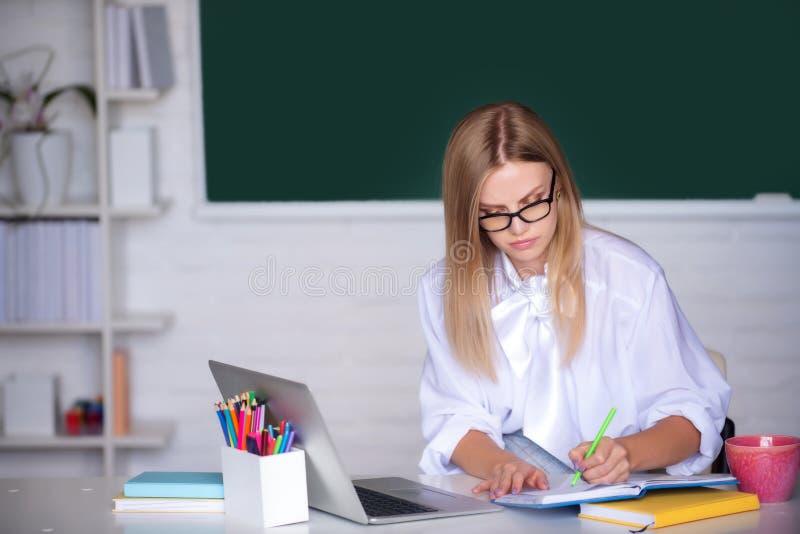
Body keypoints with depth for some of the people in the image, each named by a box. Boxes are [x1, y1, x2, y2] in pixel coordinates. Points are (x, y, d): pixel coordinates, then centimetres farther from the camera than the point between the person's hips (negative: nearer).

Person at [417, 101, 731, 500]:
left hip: (619, 498, -1)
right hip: (500, 502, 1)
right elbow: (457, 420, 0)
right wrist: (500, 465, -21)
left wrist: (627, 453, -22)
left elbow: (689, 411, -2)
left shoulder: (631, 276, -4)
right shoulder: (443, 290, 3)